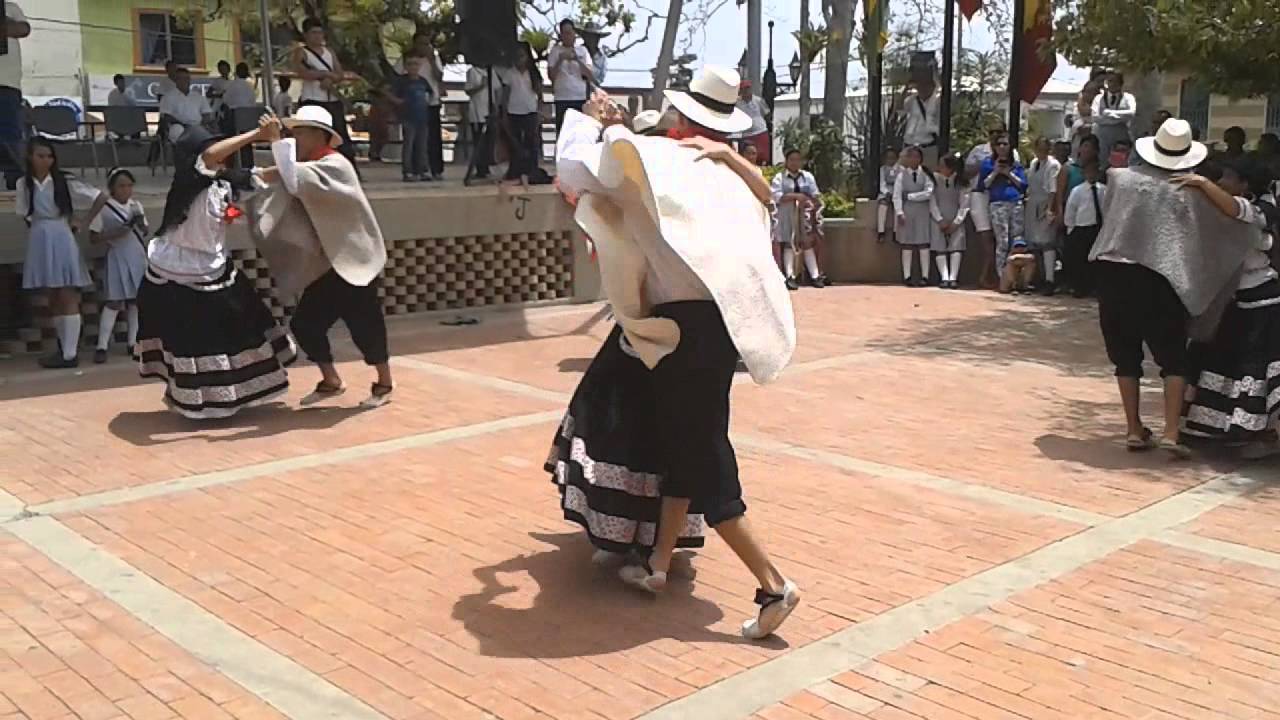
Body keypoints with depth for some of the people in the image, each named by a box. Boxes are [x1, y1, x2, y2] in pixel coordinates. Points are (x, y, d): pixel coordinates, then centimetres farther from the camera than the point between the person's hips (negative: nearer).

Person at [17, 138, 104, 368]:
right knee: (52, 299, 10)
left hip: (62, 241, -4)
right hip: (40, 243, 4)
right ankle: (65, 346, 19)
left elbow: (98, 197, -4)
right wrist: (40, 226, 1)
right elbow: (24, 214, 13)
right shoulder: (24, 184, 4)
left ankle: (70, 353, -7)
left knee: (68, 297, -5)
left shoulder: (64, 182, -5)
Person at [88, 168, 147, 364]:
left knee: (136, 301, 9)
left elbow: (145, 232, 15)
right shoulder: (103, 209, -7)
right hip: (117, 260, -5)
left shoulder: (137, 206, 7)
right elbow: (93, 238, -6)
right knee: (114, 302, -8)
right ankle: (102, 346, -4)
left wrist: (141, 224, -7)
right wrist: (114, 234, -20)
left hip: (138, 259, 5)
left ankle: (133, 343, 18)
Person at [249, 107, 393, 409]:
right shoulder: (311, 166, 10)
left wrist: (276, 141, -31)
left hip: (355, 262, -8)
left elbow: (296, 182, -35)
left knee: (364, 325, -1)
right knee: (305, 323, 5)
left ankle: (384, 385, 18)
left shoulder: (334, 165, -19)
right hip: (326, 264, 8)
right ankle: (331, 381, 20)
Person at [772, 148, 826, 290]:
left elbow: (816, 194, 7)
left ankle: (815, 276, 1)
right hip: (787, 217, -3)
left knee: (809, 244, 1)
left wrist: (810, 202, -15)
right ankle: (790, 277, -5)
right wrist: (795, 196, -21)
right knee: (789, 245, -4)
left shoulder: (808, 176, 11)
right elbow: (777, 196, -13)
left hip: (805, 216, 3)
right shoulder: (779, 177, 0)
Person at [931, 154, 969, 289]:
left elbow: (964, 204, -2)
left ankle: (953, 278, -15)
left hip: (956, 221, 0)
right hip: (939, 220, 0)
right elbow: (932, 201, -4)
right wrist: (940, 220, -9)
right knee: (940, 248, -10)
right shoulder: (935, 178, -3)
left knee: (957, 246, -14)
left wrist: (956, 222, -10)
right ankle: (944, 278, -12)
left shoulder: (961, 182, -2)